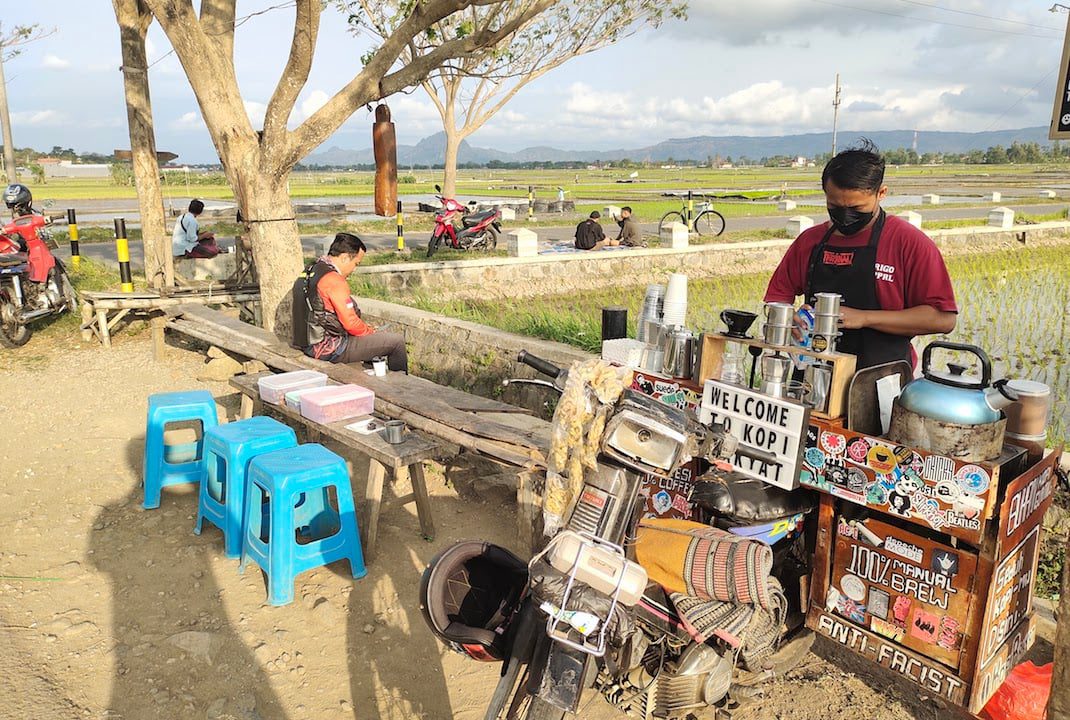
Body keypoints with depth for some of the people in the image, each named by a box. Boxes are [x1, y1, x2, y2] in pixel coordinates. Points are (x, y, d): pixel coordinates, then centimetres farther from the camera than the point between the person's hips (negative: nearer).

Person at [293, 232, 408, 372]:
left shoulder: (312, 270, 10)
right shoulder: (334, 280, -21)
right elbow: (351, 323, -21)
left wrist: (367, 329, 13)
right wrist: (371, 332, -2)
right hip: (331, 351, -10)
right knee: (397, 341, -4)